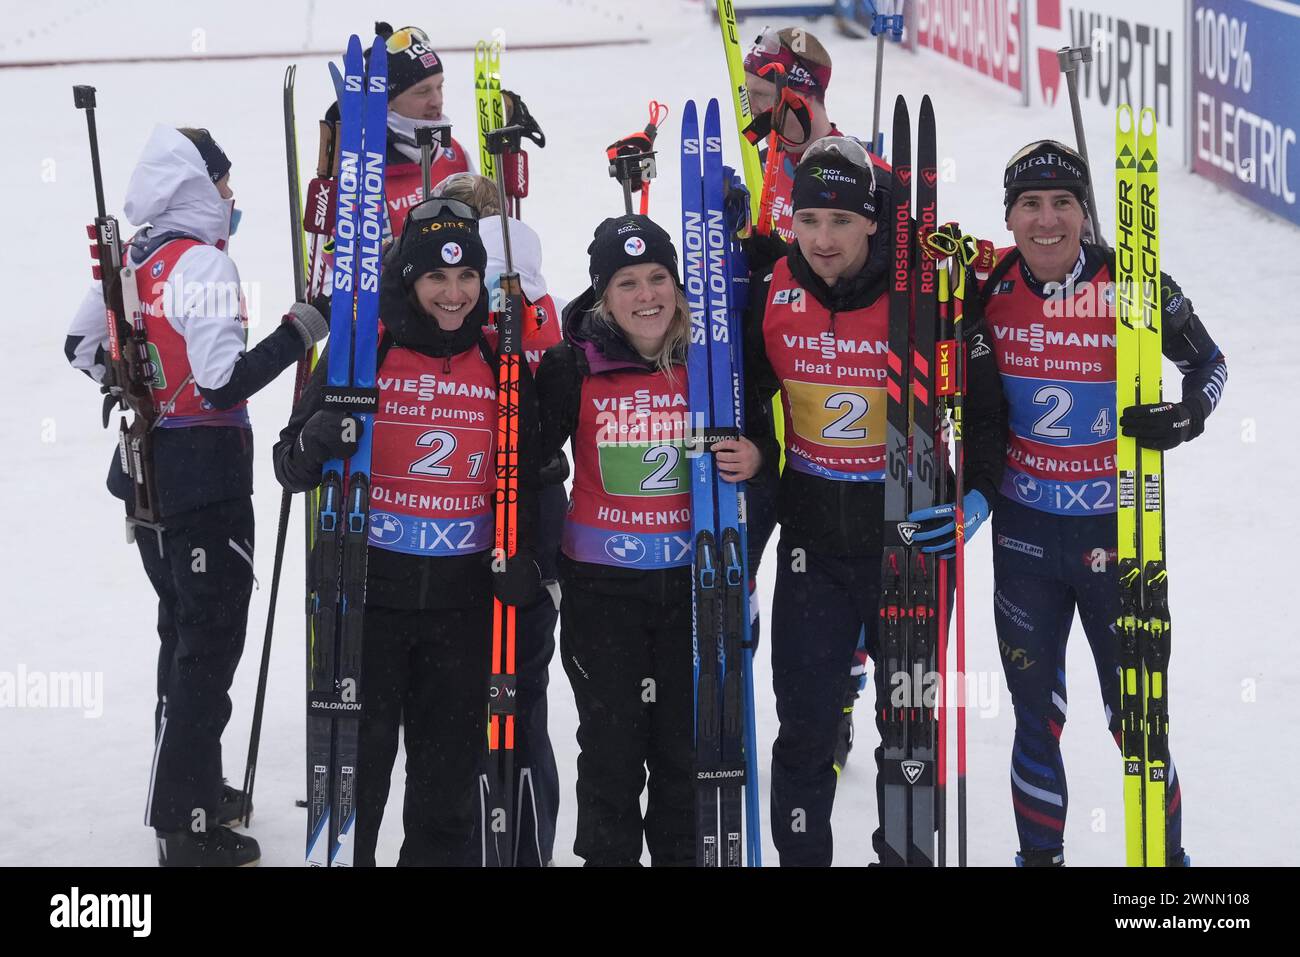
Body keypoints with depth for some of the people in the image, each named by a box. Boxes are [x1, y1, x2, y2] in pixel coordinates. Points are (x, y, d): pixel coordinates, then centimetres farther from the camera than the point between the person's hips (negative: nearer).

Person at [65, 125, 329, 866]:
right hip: (206, 479, -9)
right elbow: (223, 382, -26)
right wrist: (298, 333, -18)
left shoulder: (132, 258, 6)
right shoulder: (203, 262, -20)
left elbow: (83, 346, 18)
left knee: (184, 630, 22)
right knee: (210, 644, -3)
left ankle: (192, 785, 34)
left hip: (148, 466, 9)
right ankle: (187, 829, -2)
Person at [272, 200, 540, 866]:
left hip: (464, 602, 3)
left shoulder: (503, 369, 7)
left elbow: (524, 478, 17)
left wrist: (522, 555, 1)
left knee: (450, 773, 10)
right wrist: (316, 443, -24)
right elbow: (292, 469, -2)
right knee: (356, 765, -1)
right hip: (369, 592, -3)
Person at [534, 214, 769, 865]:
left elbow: (750, 444, 12)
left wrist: (753, 460, -11)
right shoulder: (572, 369, -7)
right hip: (600, 585, -1)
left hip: (691, 580, 1)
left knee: (686, 743, 9)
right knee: (610, 744, 6)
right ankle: (607, 856, 21)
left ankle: (681, 854, 24)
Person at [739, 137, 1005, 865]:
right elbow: (743, 392, 12)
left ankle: (904, 850, 25)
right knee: (806, 723, 3)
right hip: (813, 538, 2)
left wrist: (975, 496, -16)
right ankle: (800, 855, 15)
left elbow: (984, 409, -4)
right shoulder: (771, 294, -6)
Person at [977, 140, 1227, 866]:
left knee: (1135, 711, 3)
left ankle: (1165, 851, 20)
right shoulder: (992, 284, -5)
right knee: (1035, 711, 13)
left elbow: (1209, 364, 1)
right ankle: (1041, 851, 28)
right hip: (1025, 531, 3)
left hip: (1115, 529, -2)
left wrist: (1188, 415, -17)